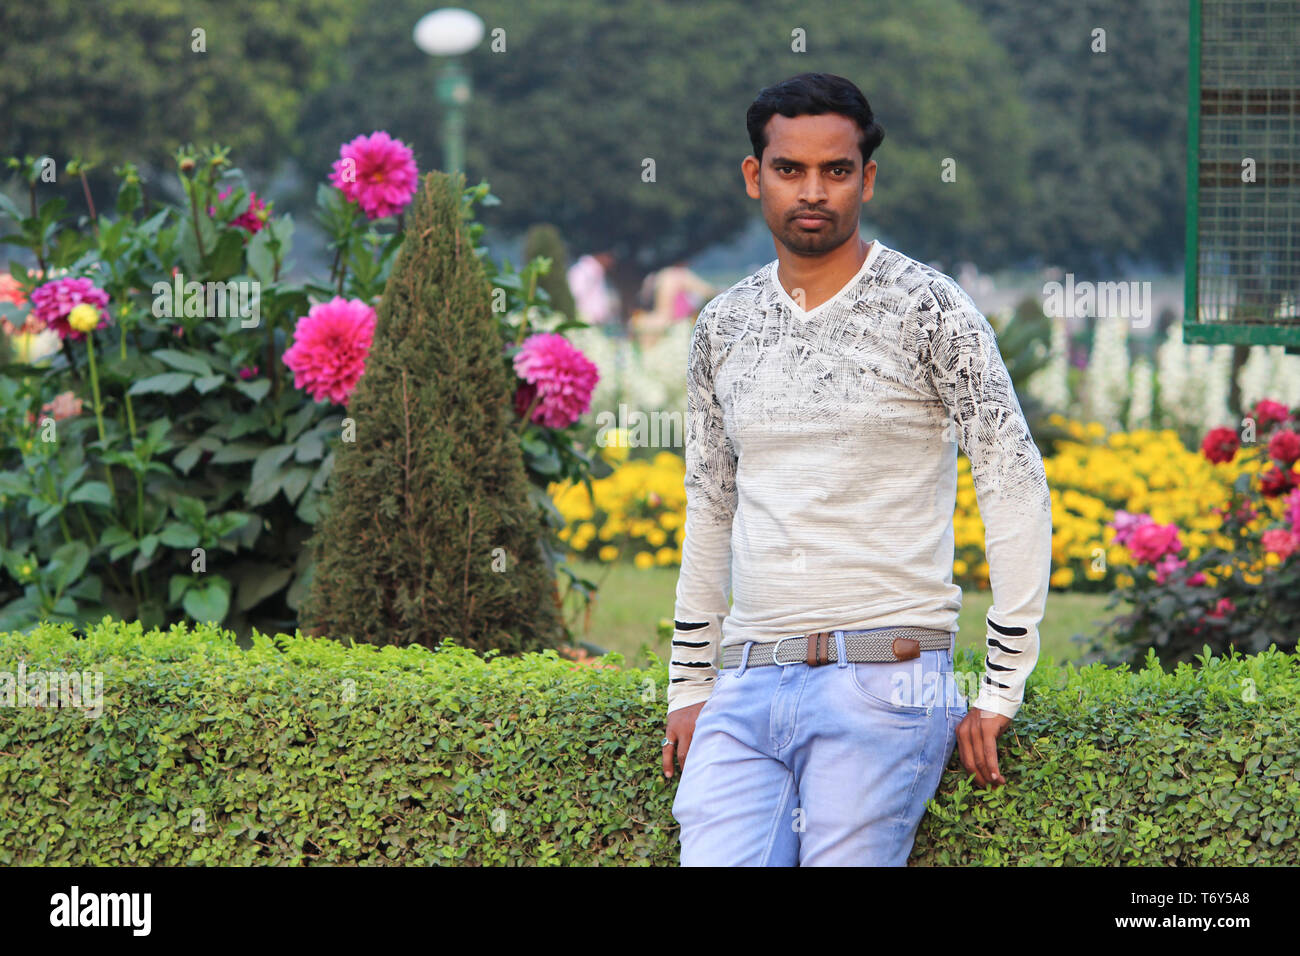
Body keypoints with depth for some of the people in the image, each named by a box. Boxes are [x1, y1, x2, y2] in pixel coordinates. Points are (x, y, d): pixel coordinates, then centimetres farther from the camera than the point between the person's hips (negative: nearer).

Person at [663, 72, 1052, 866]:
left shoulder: (926, 309, -2)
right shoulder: (724, 325, 13)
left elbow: (1018, 490, -4)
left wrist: (1002, 691, -7)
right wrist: (689, 687, 16)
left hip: (882, 679, -4)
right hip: (745, 685, 4)